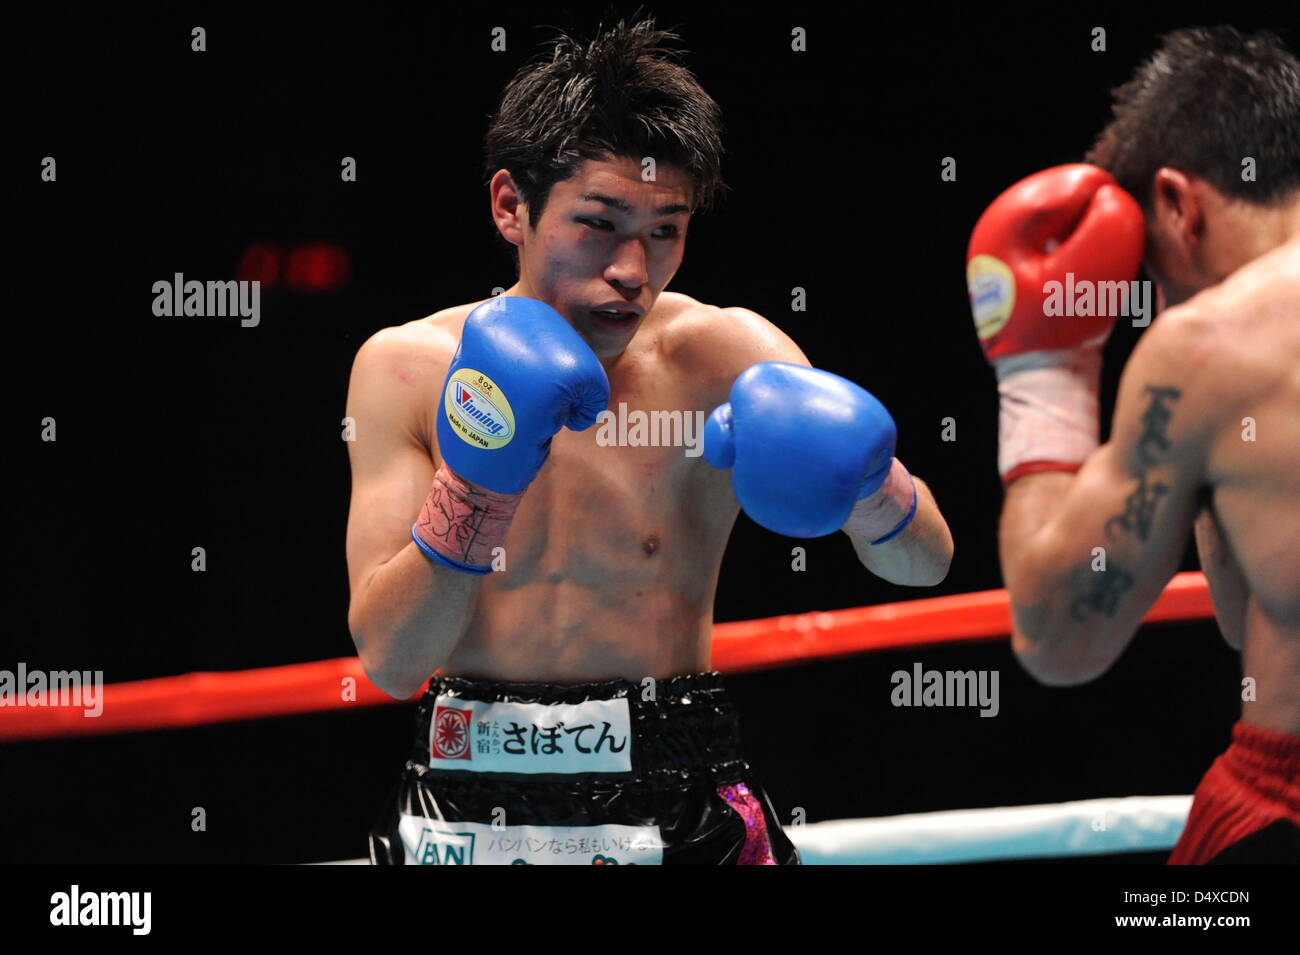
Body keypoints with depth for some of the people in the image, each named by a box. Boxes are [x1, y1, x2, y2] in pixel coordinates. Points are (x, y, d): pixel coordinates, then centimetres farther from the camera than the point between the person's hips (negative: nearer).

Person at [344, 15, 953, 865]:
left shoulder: (722, 355, -5)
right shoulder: (407, 368, -3)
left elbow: (924, 566, -10)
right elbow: (390, 663, -9)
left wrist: (861, 477, -30)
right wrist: (472, 490, -22)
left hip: (677, 807, 0)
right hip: (463, 810, 0)